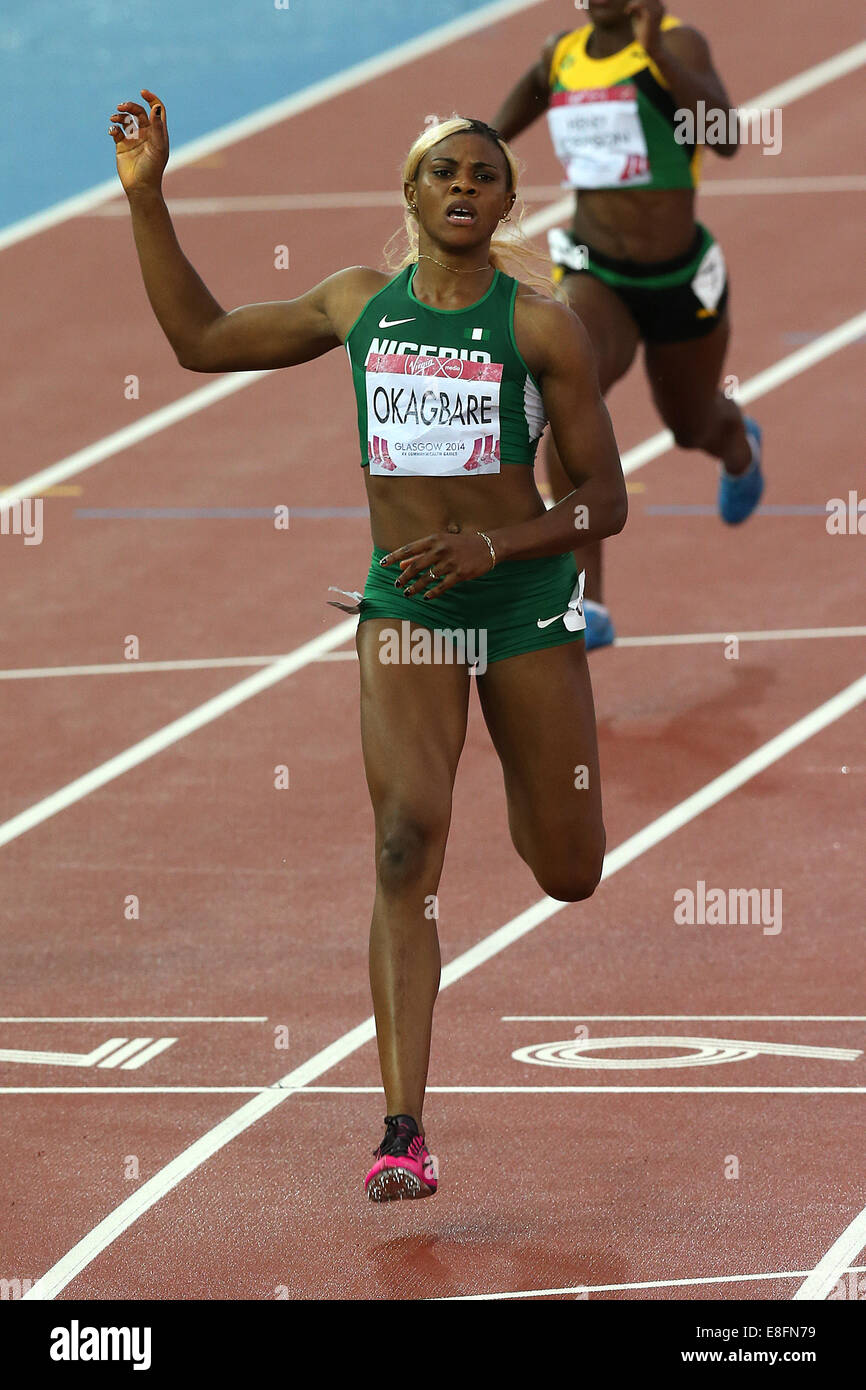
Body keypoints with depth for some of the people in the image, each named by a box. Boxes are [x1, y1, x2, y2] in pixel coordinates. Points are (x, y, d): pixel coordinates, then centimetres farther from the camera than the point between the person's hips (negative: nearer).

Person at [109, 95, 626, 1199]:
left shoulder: (541, 329, -6)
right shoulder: (359, 304, 4)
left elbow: (604, 505, -5)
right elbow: (201, 339, 15)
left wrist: (490, 545, -20)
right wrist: (146, 199, 9)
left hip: (526, 608, -1)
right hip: (403, 610, 1)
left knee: (570, 878, 9)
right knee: (405, 841, -19)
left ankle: (521, 791, 50)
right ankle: (404, 1131, -25)